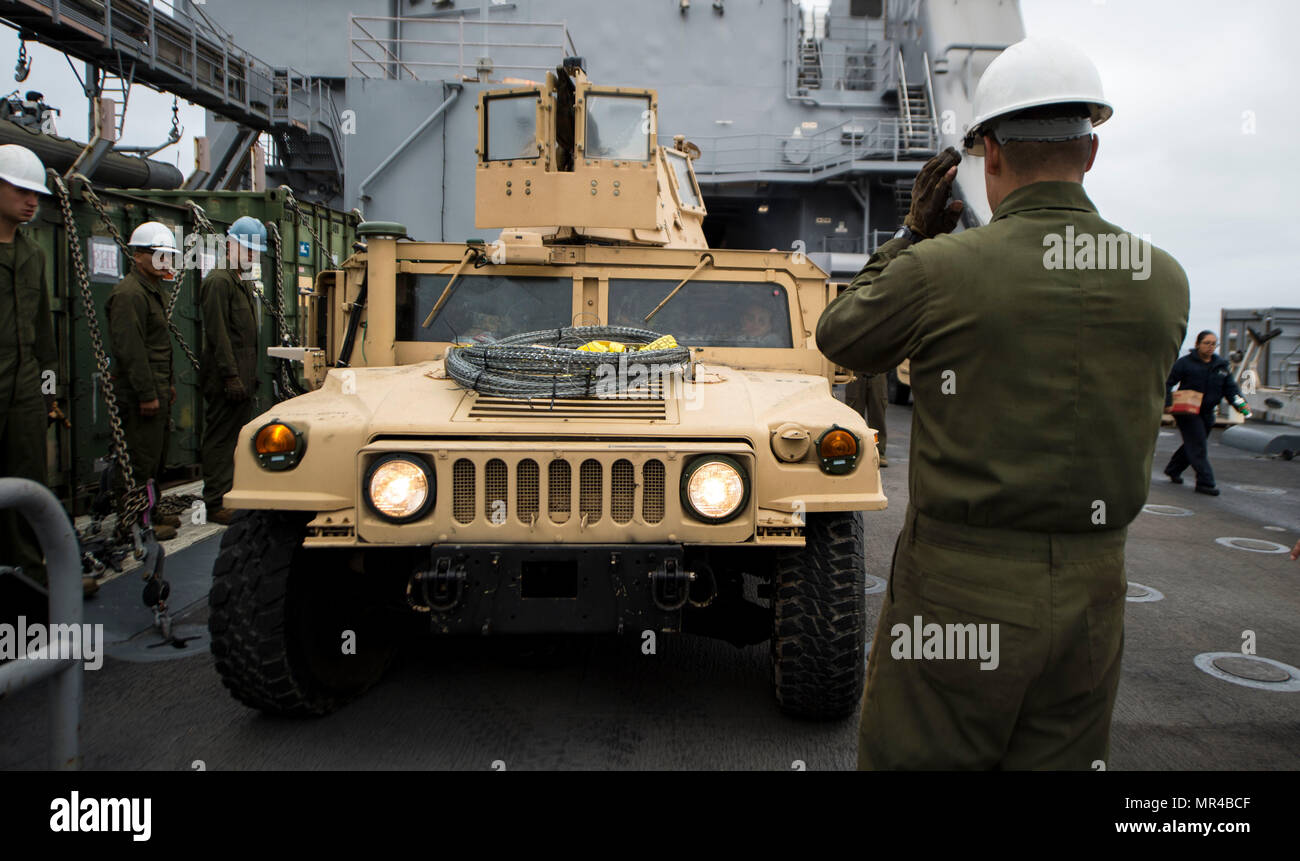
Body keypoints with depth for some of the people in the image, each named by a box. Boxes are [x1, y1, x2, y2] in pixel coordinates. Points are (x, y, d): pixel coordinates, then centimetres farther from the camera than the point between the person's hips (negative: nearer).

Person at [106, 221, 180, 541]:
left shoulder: (156, 290, 19)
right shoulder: (129, 294, -14)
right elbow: (130, 349, -20)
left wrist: (169, 384, 22)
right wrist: (146, 394, -21)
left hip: (157, 391, 10)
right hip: (140, 395, -10)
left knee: (156, 456, 17)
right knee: (139, 458, -6)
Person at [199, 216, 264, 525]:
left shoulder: (244, 282, 20)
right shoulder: (219, 281, -11)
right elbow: (217, 333, -17)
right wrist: (230, 376, -21)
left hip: (242, 377, 10)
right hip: (224, 380, -9)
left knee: (239, 439, 13)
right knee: (220, 440, -4)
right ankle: (215, 505, 1)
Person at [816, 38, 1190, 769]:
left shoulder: (939, 270, -13)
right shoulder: (1163, 281, 0)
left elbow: (840, 338, 5)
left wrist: (913, 235, 13)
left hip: (960, 587, -4)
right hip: (1090, 598, 5)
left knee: (912, 757, 10)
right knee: (1062, 758, 18)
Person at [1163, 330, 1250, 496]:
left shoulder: (1221, 365, 9)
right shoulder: (1185, 362, -8)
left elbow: (1230, 387, 10)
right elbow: (1167, 382, -7)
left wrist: (1240, 404, -7)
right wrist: (1168, 403, -18)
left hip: (1207, 412, 6)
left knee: (1193, 444, 15)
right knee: (1198, 446, -11)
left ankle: (1173, 470, 35)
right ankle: (1205, 482, -10)